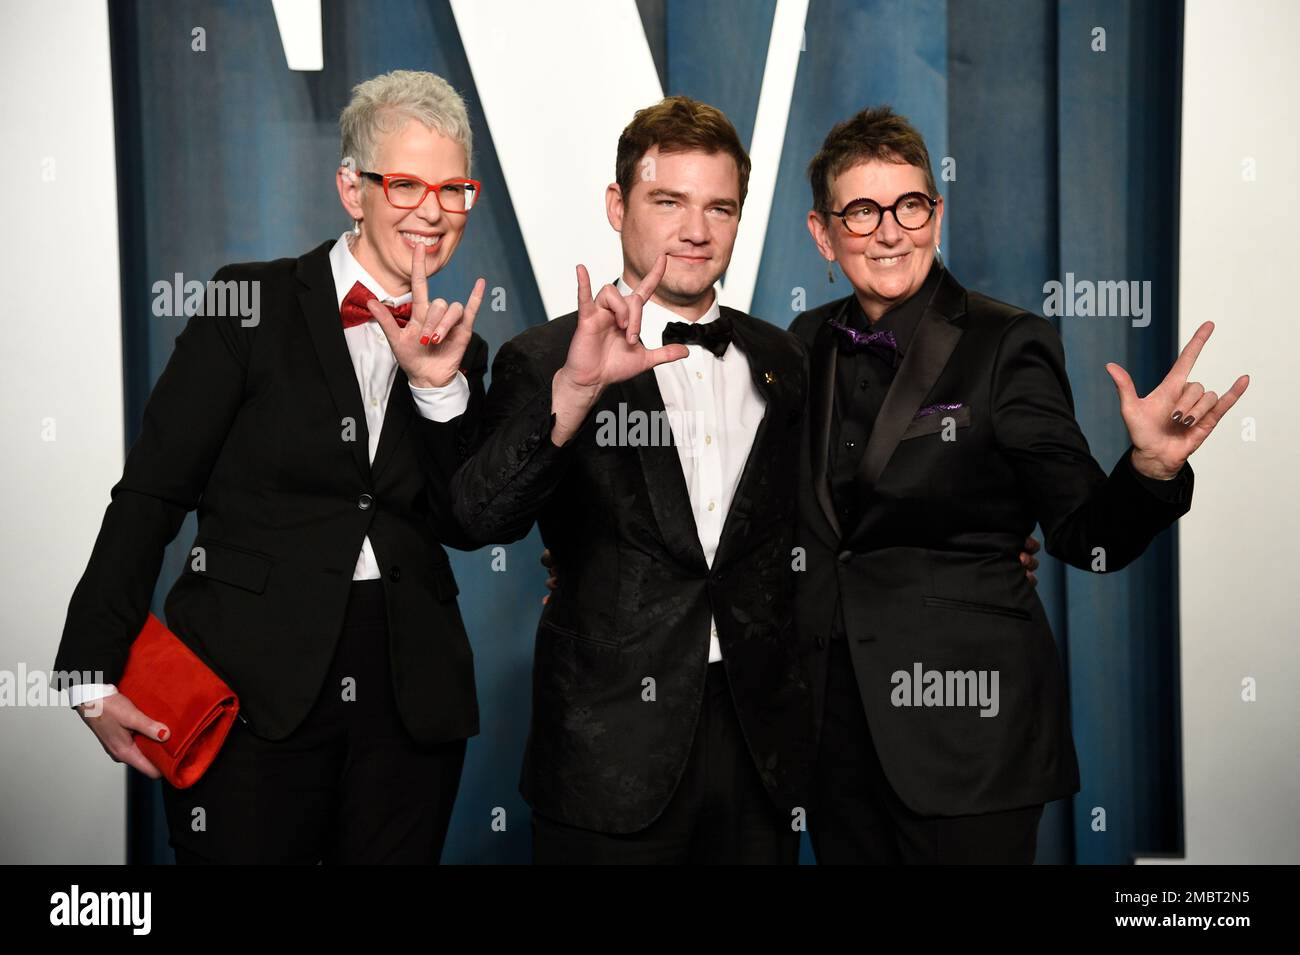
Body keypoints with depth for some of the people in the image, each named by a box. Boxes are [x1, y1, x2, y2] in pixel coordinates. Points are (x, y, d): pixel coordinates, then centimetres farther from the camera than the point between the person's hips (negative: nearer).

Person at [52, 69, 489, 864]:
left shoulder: (457, 347, 9)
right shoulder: (254, 302, -2)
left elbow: (466, 524, 2)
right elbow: (151, 493, -4)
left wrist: (440, 385, -12)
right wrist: (94, 674, -8)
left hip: (410, 701, 4)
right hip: (252, 688, -3)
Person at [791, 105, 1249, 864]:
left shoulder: (1007, 346, -10)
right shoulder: (806, 344, 4)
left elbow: (1087, 537, -12)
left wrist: (1151, 468, -29)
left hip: (962, 718, -4)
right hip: (833, 715, 5)